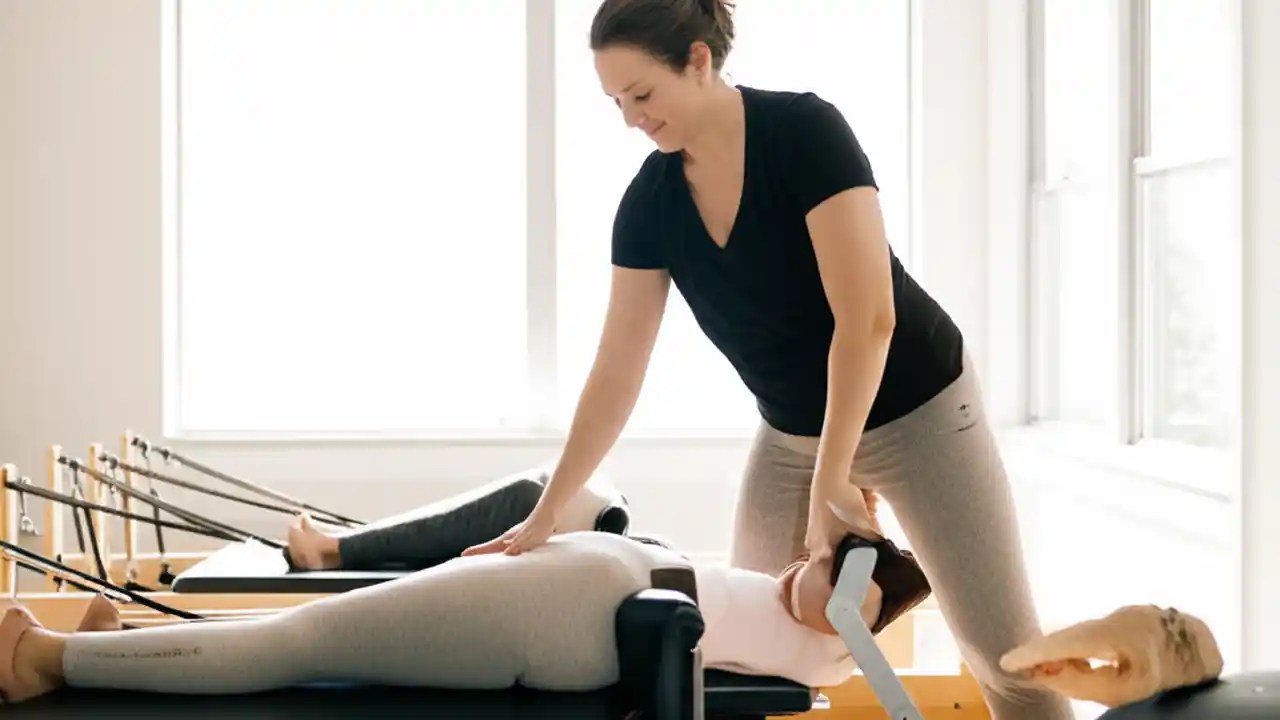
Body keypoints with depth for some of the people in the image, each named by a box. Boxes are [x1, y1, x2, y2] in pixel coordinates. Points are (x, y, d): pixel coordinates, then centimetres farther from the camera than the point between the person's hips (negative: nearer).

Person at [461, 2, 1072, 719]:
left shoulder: (806, 131, -24)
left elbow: (866, 320, -27)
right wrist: (547, 513, -3)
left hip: (916, 412, -5)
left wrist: (831, 481, -26)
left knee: (1006, 657, -1)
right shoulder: (649, 200, -8)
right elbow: (617, 371, -3)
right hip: (791, 436, 5)